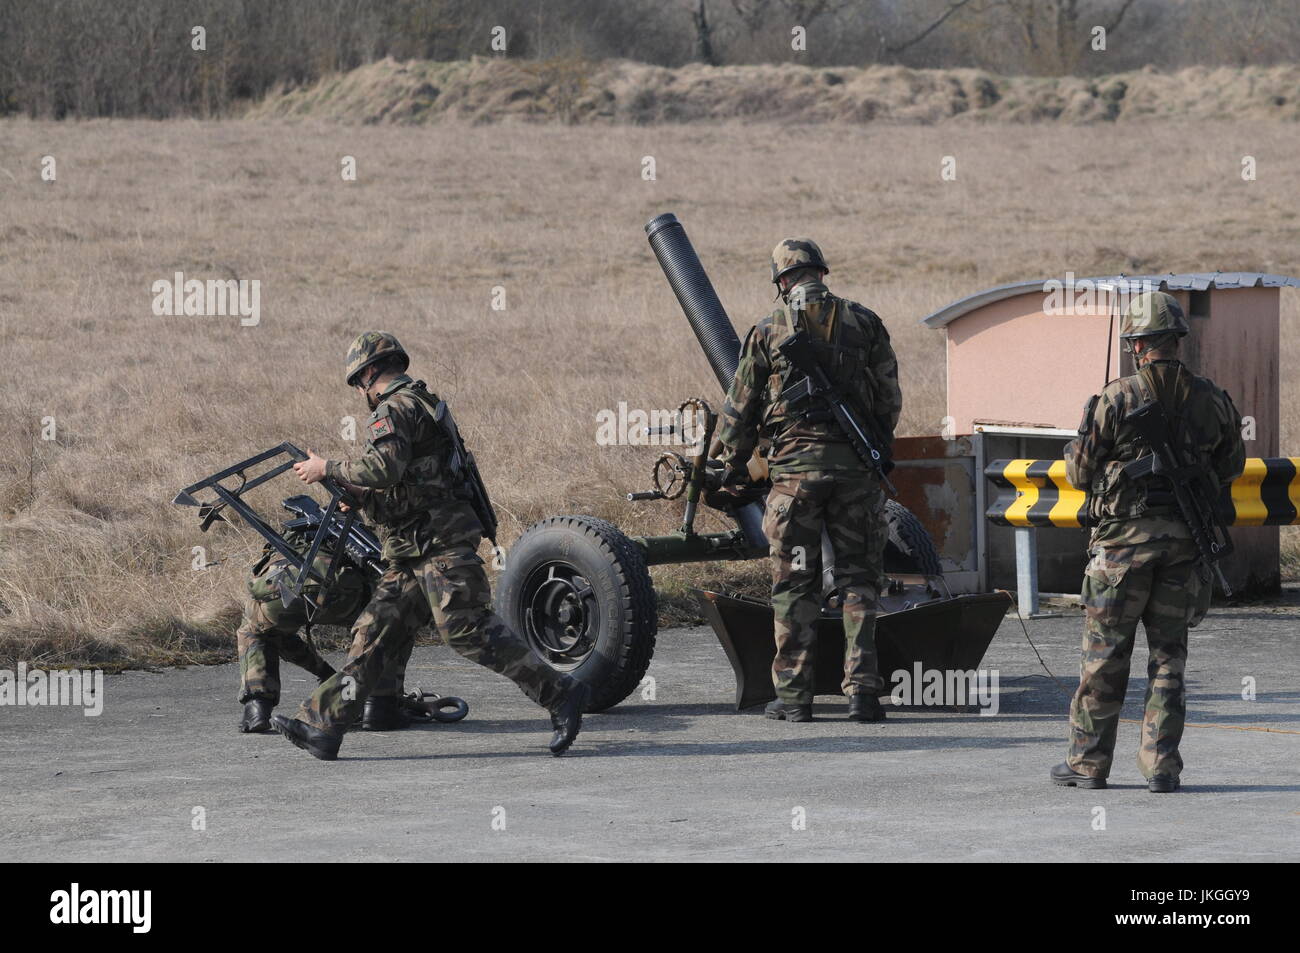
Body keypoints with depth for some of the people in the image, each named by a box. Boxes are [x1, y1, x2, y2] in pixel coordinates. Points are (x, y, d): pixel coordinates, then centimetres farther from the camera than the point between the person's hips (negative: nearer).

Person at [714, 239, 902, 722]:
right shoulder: (864, 323, 6)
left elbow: (740, 408, 7)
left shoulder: (768, 332, 2)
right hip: (855, 465, 1)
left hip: (795, 465, -1)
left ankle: (794, 694, 3)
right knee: (858, 578, 5)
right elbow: (890, 399, 10)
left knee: (795, 583, 4)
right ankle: (862, 690, -2)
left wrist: (730, 464, 22)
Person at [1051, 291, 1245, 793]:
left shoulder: (1114, 399, -10)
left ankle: (1088, 761, 11)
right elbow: (1231, 467, 13)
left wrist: (1073, 450, 16)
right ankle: (1161, 765, 4)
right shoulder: (1211, 399, 1)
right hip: (1185, 540, 3)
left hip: (1125, 535, -3)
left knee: (1104, 654, 6)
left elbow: (1081, 472, -6)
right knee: (1168, 654, 9)